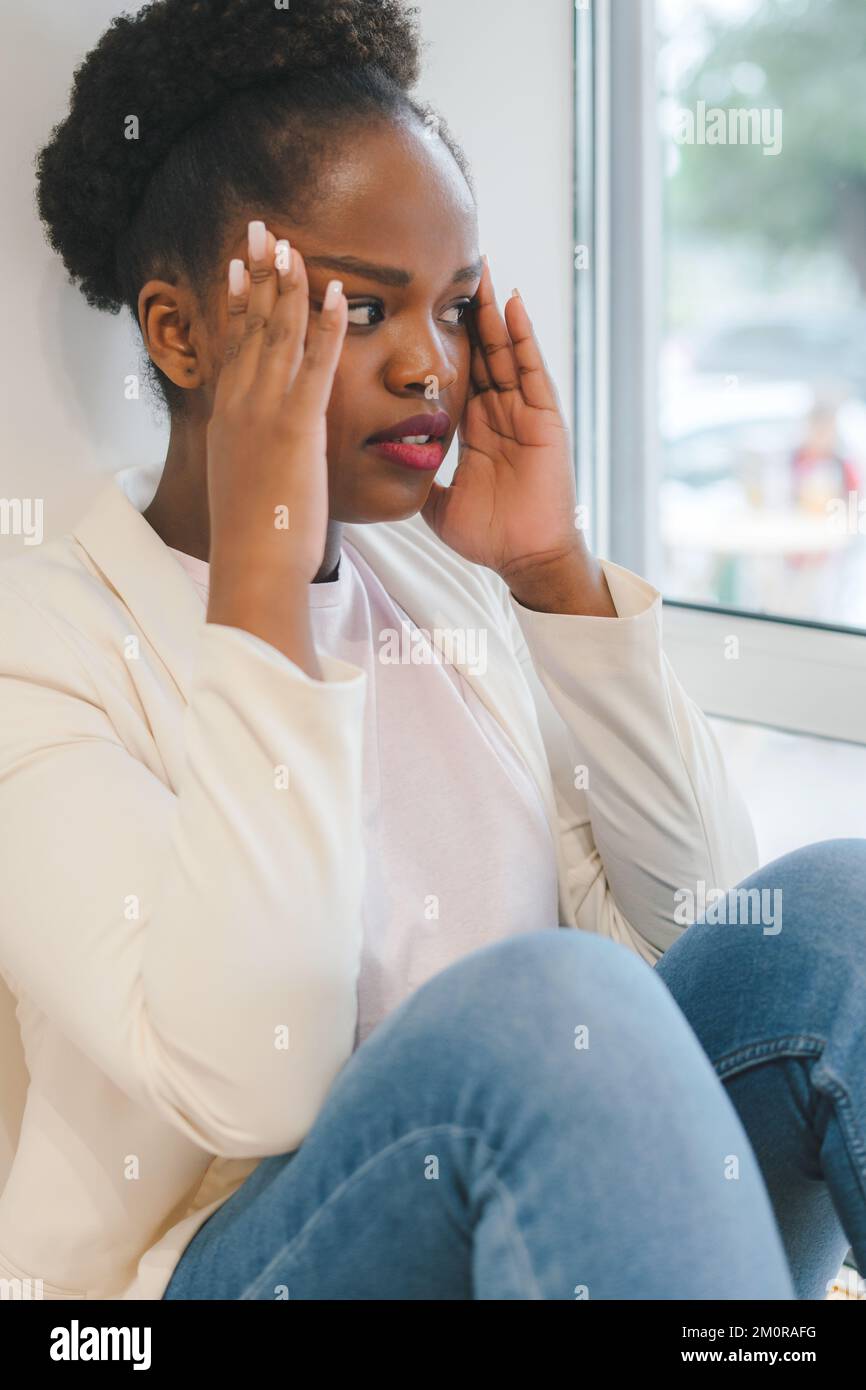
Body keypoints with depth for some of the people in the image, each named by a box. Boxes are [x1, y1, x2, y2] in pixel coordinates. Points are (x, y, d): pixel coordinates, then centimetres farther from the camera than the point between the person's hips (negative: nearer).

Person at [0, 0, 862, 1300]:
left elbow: (699, 918, 4)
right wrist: (260, 581, -21)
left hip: (552, 1220, 6)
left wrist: (559, 575, -3)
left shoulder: (457, 583, 11)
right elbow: (246, 1077, -22)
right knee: (548, 998, -34)